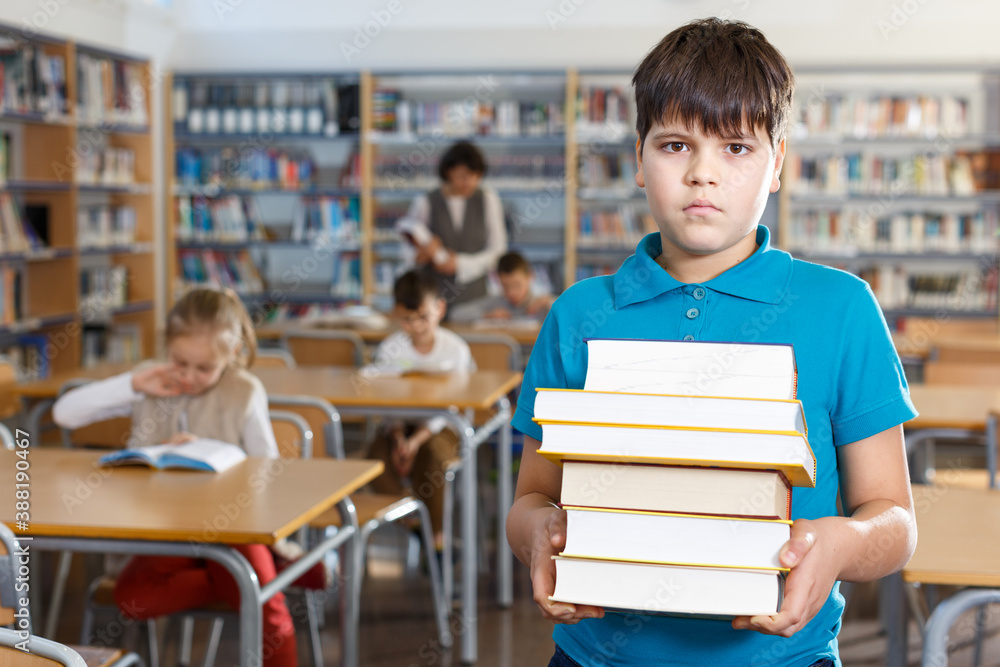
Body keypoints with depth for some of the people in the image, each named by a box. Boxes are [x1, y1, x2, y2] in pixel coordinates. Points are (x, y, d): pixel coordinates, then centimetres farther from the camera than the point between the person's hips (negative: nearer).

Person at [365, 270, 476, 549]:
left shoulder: (455, 349, -9)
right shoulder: (390, 348, -1)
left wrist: (416, 440, -24)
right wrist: (398, 438, -21)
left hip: (441, 426, -3)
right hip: (400, 424, 3)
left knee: (430, 453, -34)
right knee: (378, 453, -27)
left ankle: (435, 533, -16)